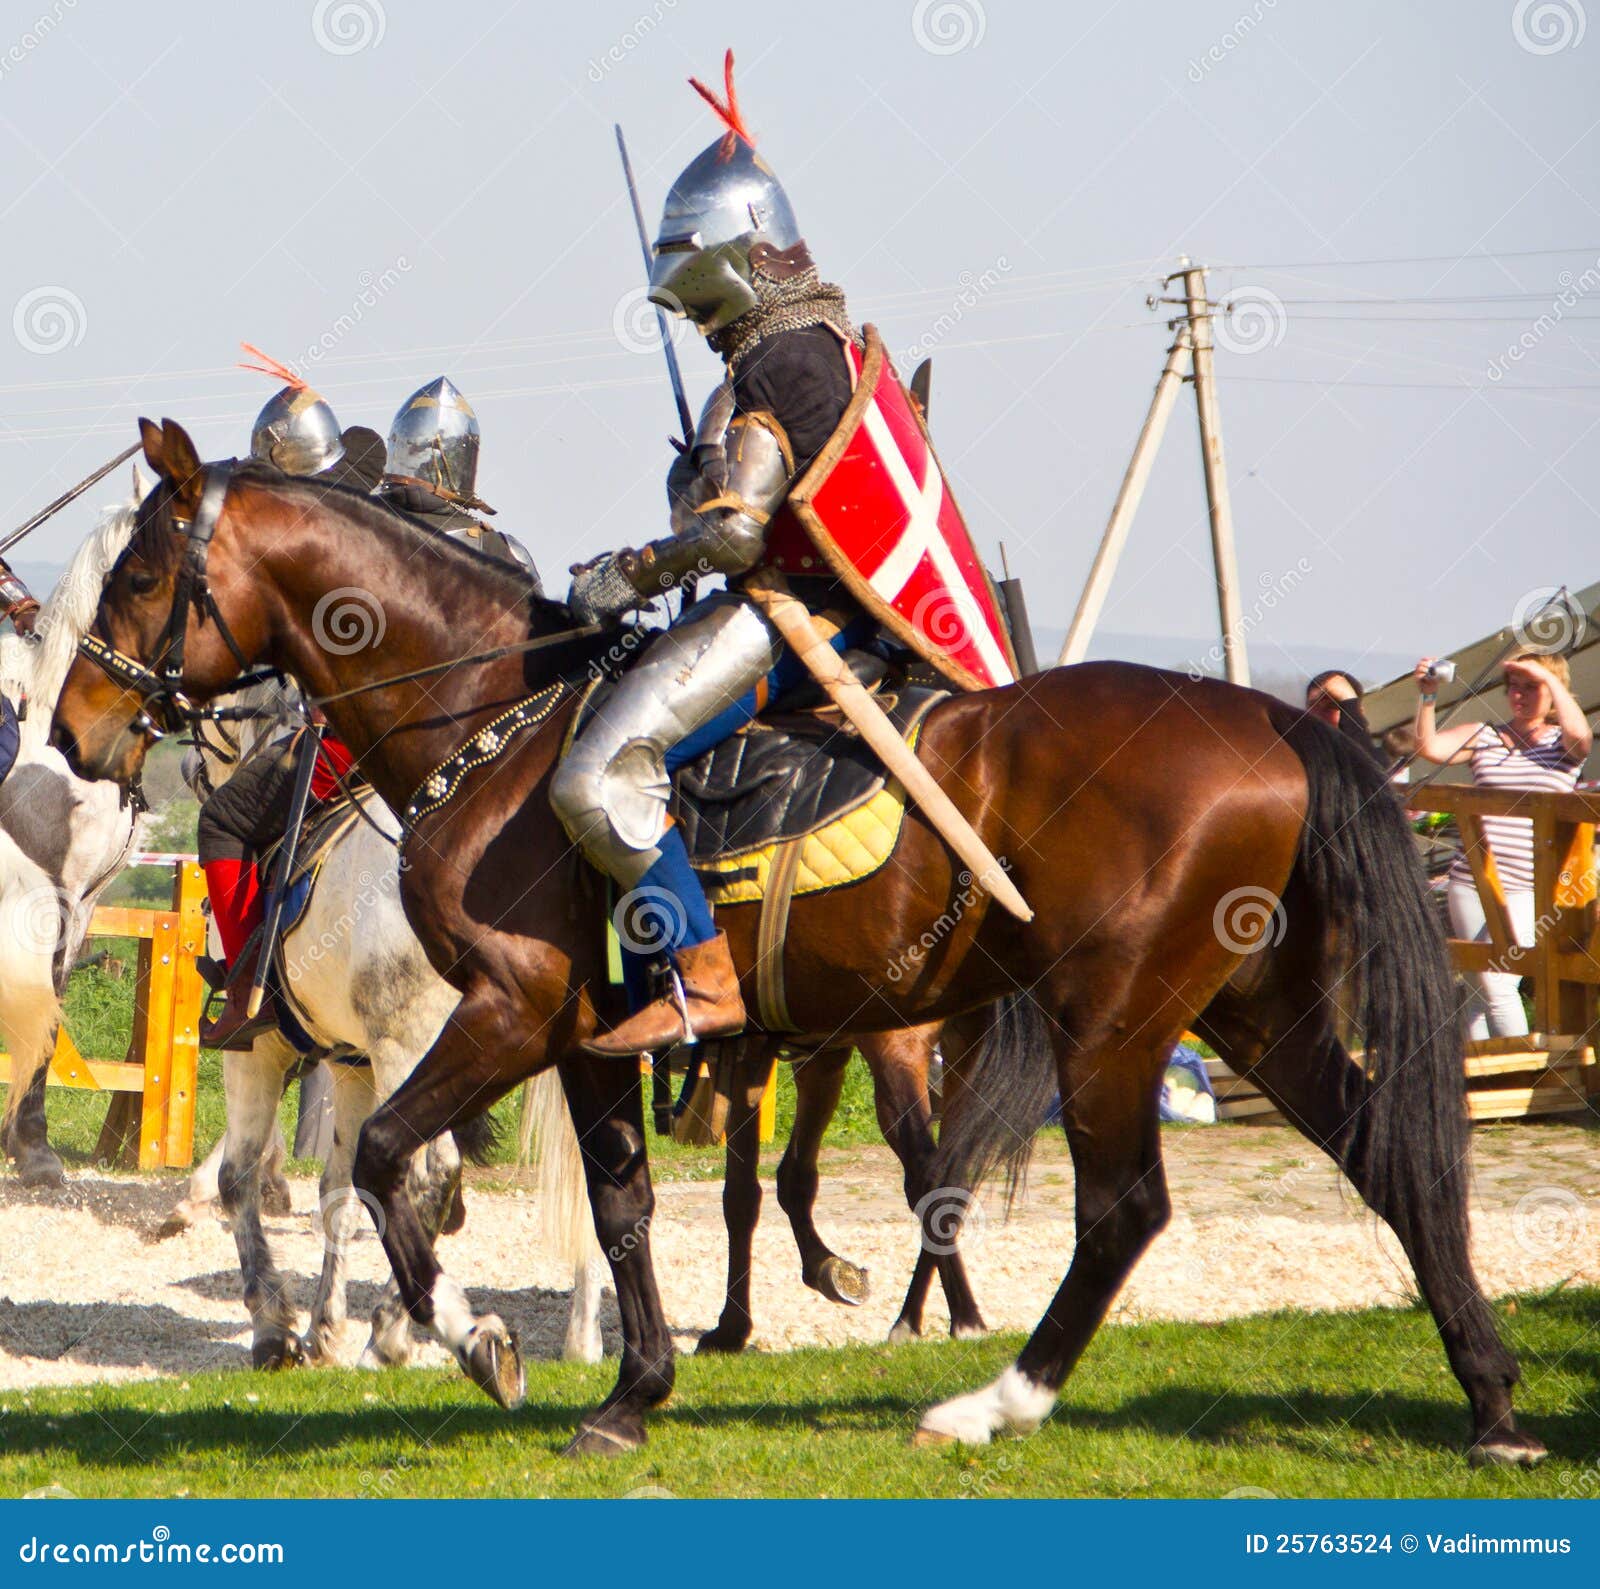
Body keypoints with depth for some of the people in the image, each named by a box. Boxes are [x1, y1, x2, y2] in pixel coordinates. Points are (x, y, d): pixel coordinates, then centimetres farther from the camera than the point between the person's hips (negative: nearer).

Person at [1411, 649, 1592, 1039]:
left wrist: (1549, 678, -11)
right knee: (1478, 987, 6)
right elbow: (1430, 747, -2)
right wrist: (1427, 697, -17)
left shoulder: (1561, 743, 6)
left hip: (1530, 889, -3)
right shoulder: (1483, 736, 12)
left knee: (1498, 985, -13)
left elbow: (1580, 733, -18)